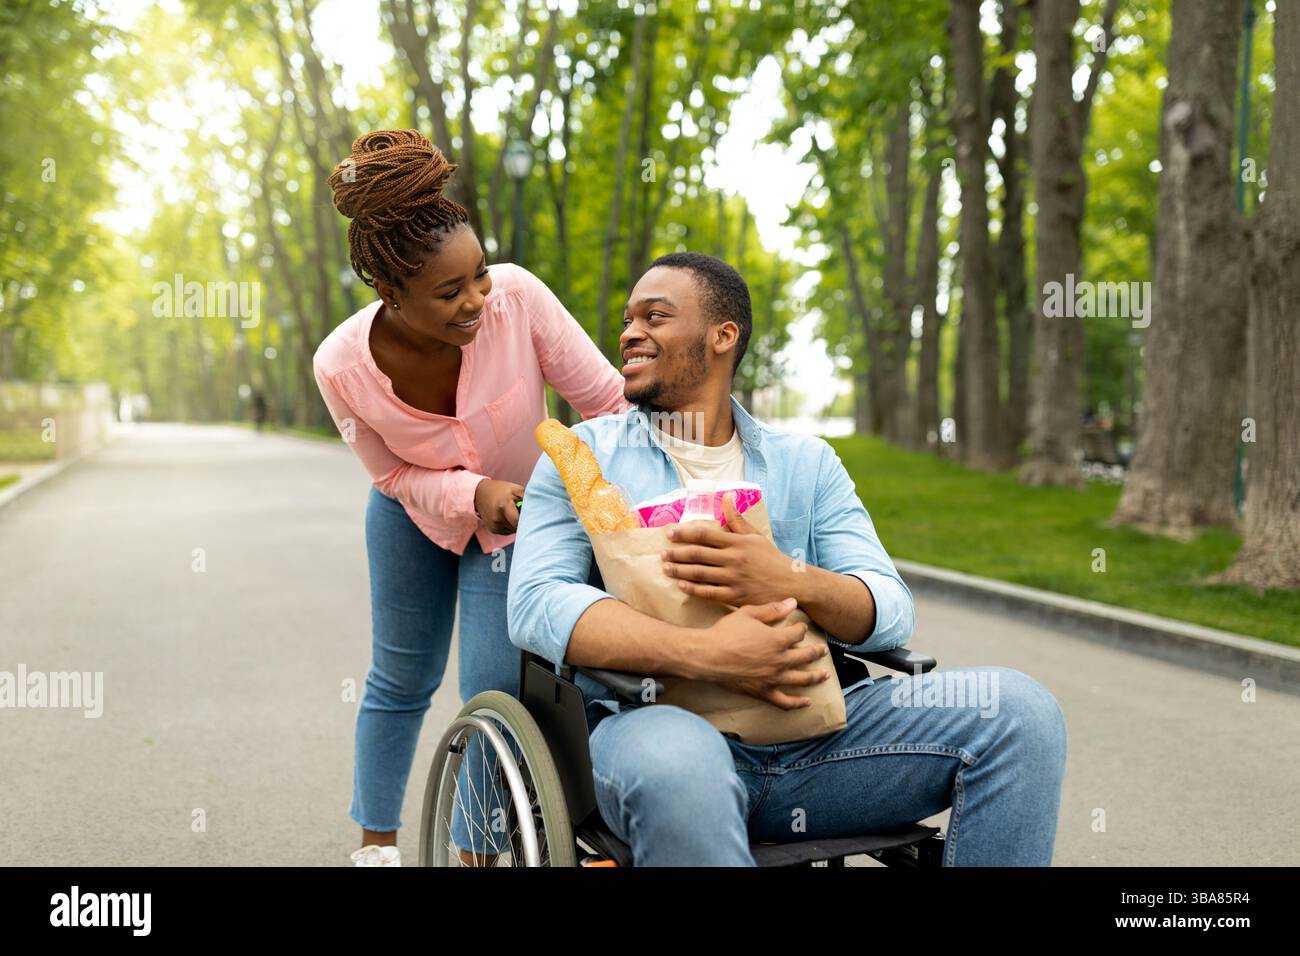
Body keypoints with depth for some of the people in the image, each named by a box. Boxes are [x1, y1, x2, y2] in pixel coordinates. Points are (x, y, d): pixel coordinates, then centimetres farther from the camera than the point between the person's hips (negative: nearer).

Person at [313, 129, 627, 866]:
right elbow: (396, 475, -13)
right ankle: (377, 843, 37)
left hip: (517, 520, -1)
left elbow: (607, 402, -24)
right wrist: (473, 494, -31)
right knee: (400, 680, 16)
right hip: (415, 514, 1)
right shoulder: (343, 367, -29)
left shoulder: (517, 296, -35)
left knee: (495, 692, -7)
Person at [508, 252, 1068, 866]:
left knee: (1017, 709, -15)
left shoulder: (808, 462, 17)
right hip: (653, 724, -3)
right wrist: (703, 653, -22)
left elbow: (891, 612, 6)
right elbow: (536, 605, -7)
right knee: (674, 761, -40)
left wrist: (791, 581, -17)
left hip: (809, 737, 4)